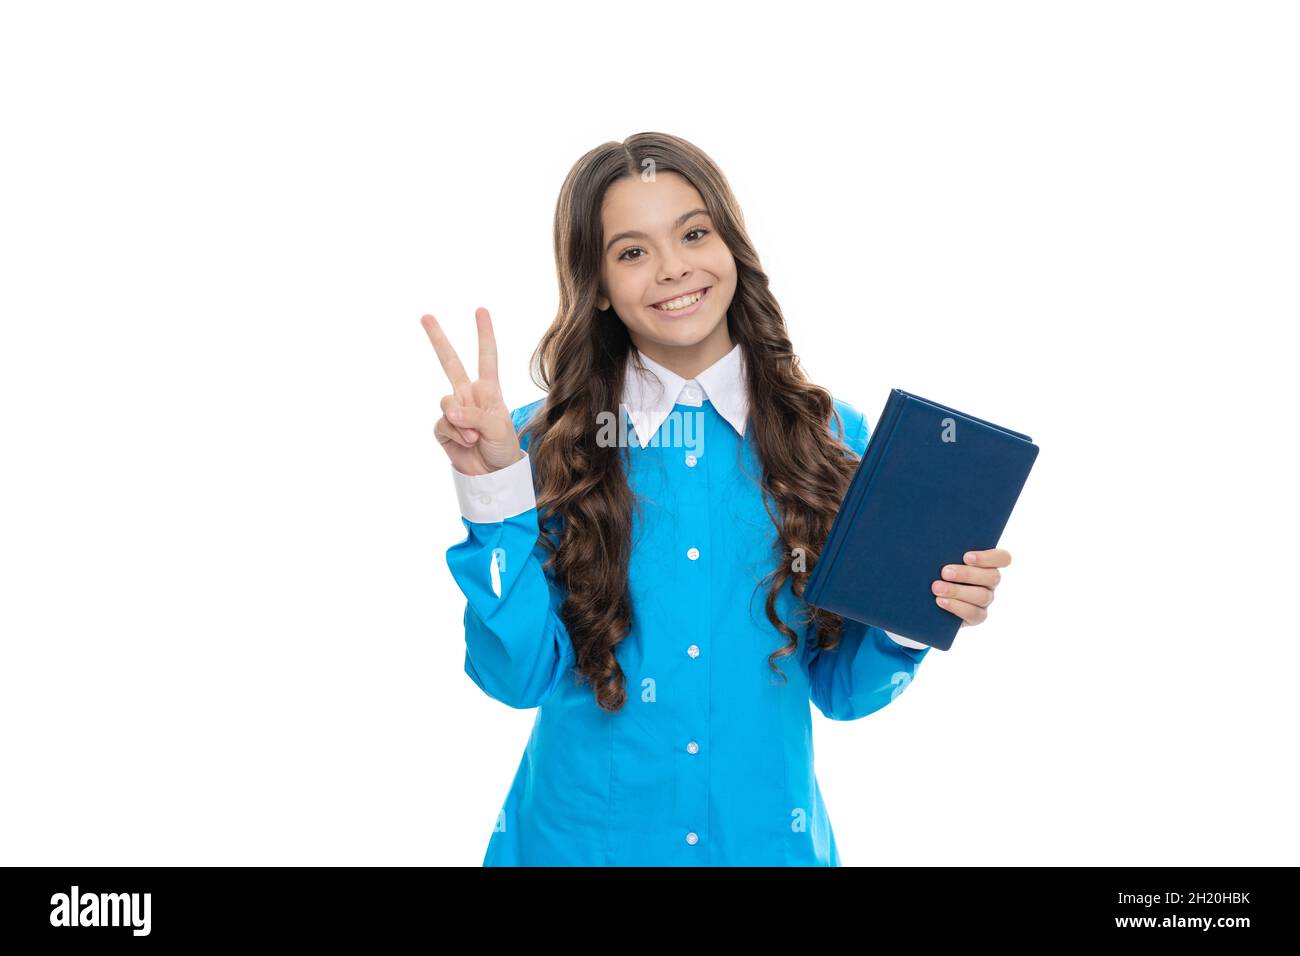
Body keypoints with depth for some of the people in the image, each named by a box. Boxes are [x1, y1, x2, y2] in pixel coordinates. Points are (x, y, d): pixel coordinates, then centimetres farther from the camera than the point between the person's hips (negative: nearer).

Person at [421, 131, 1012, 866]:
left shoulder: (830, 439, -5)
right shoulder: (543, 445, -8)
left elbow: (840, 689, 0)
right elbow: (520, 677, -13)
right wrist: (494, 489, -21)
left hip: (767, 835, 1)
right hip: (579, 835, -1)